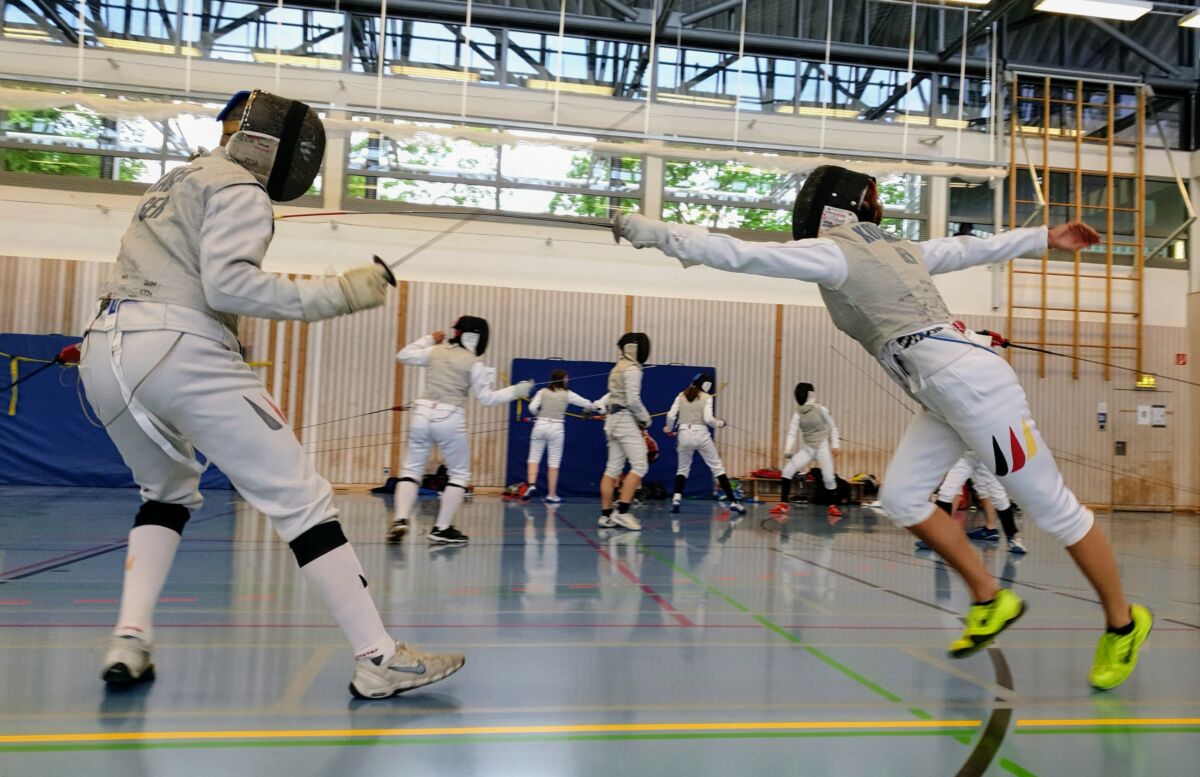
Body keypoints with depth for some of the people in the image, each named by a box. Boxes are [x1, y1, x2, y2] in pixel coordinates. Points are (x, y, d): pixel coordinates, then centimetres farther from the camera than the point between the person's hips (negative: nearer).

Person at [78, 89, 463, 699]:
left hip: (107, 351, 9)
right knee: (302, 503, -7)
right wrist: (334, 295, -15)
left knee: (169, 493, 29)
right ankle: (379, 659, -8)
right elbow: (227, 283, -16)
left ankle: (130, 642, 15)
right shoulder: (239, 189, 0)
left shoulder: (177, 180, 27)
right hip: (181, 351, -9)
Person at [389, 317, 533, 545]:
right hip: (450, 419, -4)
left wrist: (429, 339, 29)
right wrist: (516, 391, 5)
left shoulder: (435, 351, 8)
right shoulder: (473, 363, -3)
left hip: (423, 414, 4)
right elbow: (486, 398, -3)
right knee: (460, 475, 12)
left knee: (412, 469, 13)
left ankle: (400, 521, -7)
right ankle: (441, 530, 6)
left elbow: (403, 356, 21)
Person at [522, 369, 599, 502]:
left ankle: (531, 485, -12)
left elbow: (532, 408, -7)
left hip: (540, 426, 2)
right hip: (556, 428, -1)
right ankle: (551, 495, 7)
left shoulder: (542, 392, 4)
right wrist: (596, 408, 28)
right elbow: (586, 404, 8)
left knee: (534, 457, 9)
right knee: (554, 462, 4)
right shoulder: (567, 394, 1)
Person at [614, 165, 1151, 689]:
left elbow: (740, 255, -11)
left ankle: (1122, 623, 24)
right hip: (948, 394, 9)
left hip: (973, 388, -9)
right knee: (900, 499, 8)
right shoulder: (891, 247, 19)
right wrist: (1044, 237, 36)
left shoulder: (834, 252, -7)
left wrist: (652, 232, -7)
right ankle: (990, 601, 20)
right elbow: (975, 248, 25)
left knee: (1052, 509, 6)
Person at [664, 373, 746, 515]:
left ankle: (676, 499, -7)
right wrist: (718, 424, 6)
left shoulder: (681, 396, 8)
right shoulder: (707, 397, -1)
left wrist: (669, 429, 17)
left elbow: (671, 416, -1)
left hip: (684, 435, 3)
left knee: (683, 469, 17)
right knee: (718, 468, 8)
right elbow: (708, 419, -13)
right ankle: (733, 501, 3)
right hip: (701, 435, -2)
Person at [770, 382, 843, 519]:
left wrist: (835, 445, -7)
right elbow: (792, 432, -11)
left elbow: (833, 427, 2)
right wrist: (788, 450, -26)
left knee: (829, 478, -11)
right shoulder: (797, 414, -2)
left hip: (822, 447, -3)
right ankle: (783, 504, -2)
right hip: (807, 449, 3)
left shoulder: (821, 409, -8)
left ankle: (832, 506, 13)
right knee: (787, 472, -10)